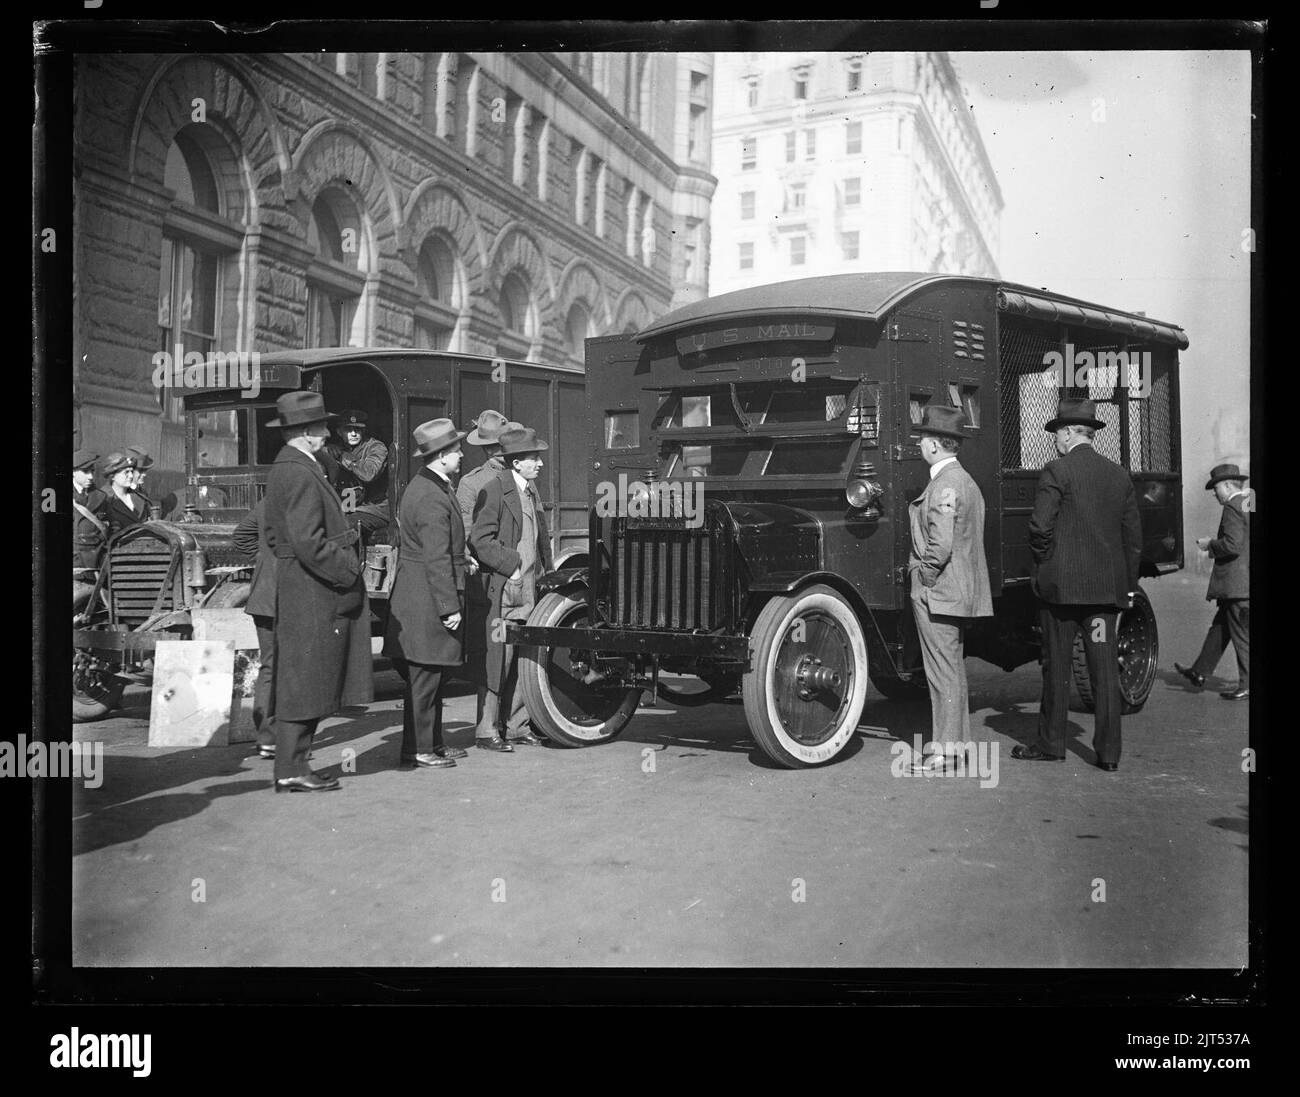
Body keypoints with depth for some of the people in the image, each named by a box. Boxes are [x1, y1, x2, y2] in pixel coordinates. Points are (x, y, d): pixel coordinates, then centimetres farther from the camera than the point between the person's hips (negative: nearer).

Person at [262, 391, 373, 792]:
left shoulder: (283, 469, 15)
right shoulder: (301, 474, -18)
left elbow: (271, 531, 22)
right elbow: (309, 542, -24)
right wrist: (347, 572, -14)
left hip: (296, 588, 10)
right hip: (313, 594, -10)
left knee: (298, 682, 13)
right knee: (304, 681, -4)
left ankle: (290, 763, 20)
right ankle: (292, 770, 2)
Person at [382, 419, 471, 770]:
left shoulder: (423, 485, 13)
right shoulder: (432, 498, -20)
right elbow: (437, 560, -22)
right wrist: (449, 607, -20)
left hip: (417, 595, 11)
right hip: (428, 600, -11)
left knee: (432, 675, 16)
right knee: (424, 677, -3)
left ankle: (432, 743, 24)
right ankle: (417, 750, 5)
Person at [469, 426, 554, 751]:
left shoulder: (531, 490, 16)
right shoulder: (494, 490, -11)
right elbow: (480, 540, -17)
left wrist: (544, 575, 15)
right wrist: (511, 565, -18)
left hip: (529, 593, 8)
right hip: (501, 592, -8)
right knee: (498, 660, -4)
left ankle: (517, 727, 20)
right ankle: (487, 730, 5)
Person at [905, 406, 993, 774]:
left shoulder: (944, 485, -18)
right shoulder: (964, 480, 15)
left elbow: (940, 544, -25)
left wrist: (923, 577, -12)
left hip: (937, 592, -10)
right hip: (959, 591, 10)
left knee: (944, 671, -5)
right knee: (952, 669, 17)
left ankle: (945, 751, 1)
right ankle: (957, 741, 25)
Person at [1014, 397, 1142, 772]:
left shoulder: (1057, 471, -8)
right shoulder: (1119, 475, 9)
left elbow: (1040, 527, -14)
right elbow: (1133, 535, 11)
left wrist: (1043, 565, 3)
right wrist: (1127, 587, 17)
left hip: (1061, 585, -5)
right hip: (1106, 587, 5)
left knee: (1057, 667, 5)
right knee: (1105, 667, 7)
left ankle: (1051, 744, 14)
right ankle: (1108, 751, 10)